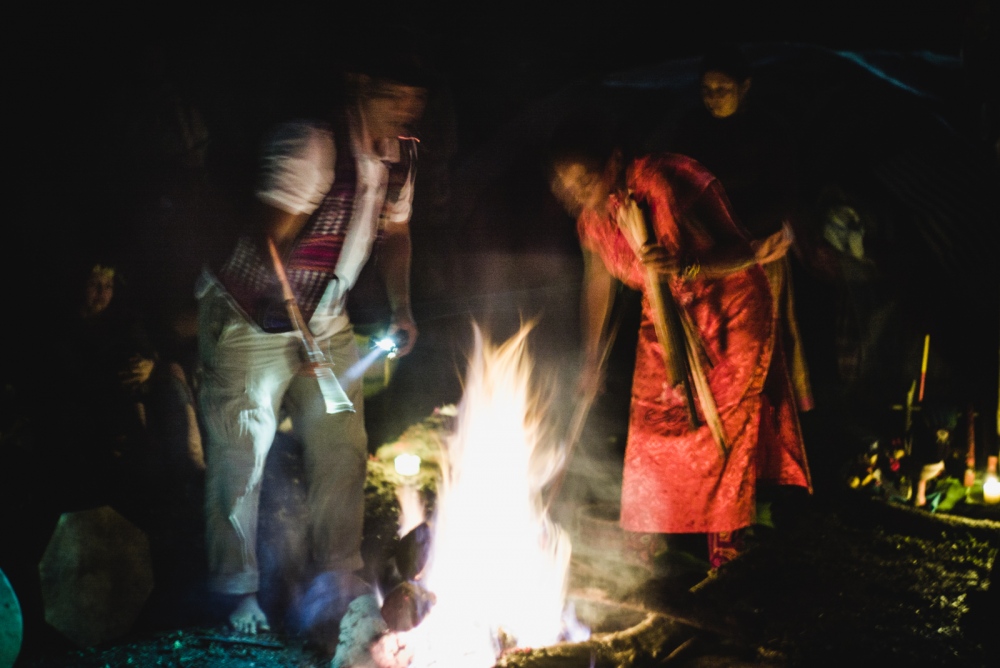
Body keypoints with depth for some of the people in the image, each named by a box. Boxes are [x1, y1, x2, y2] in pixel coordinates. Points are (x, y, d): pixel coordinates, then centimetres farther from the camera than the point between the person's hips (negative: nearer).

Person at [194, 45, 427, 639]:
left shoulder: (401, 154, 0)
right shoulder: (312, 144, -24)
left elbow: (395, 231, 14)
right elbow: (268, 242, -29)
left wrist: (402, 309, 2)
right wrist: (298, 333, -32)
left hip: (326, 321, 7)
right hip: (251, 320, -7)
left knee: (343, 451, 7)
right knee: (241, 460, -1)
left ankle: (341, 578, 20)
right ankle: (238, 592, 12)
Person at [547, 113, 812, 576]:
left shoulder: (666, 185, -32)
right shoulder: (591, 215, -10)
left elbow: (742, 252, -34)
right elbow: (598, 281, 7)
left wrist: (685, 266, -53)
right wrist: (591, 361, 13)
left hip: (729, 310, -6)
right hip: (665, 316, 6)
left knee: (723, 429, -3)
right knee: (652, 426, 6)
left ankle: (724, 557, 10)